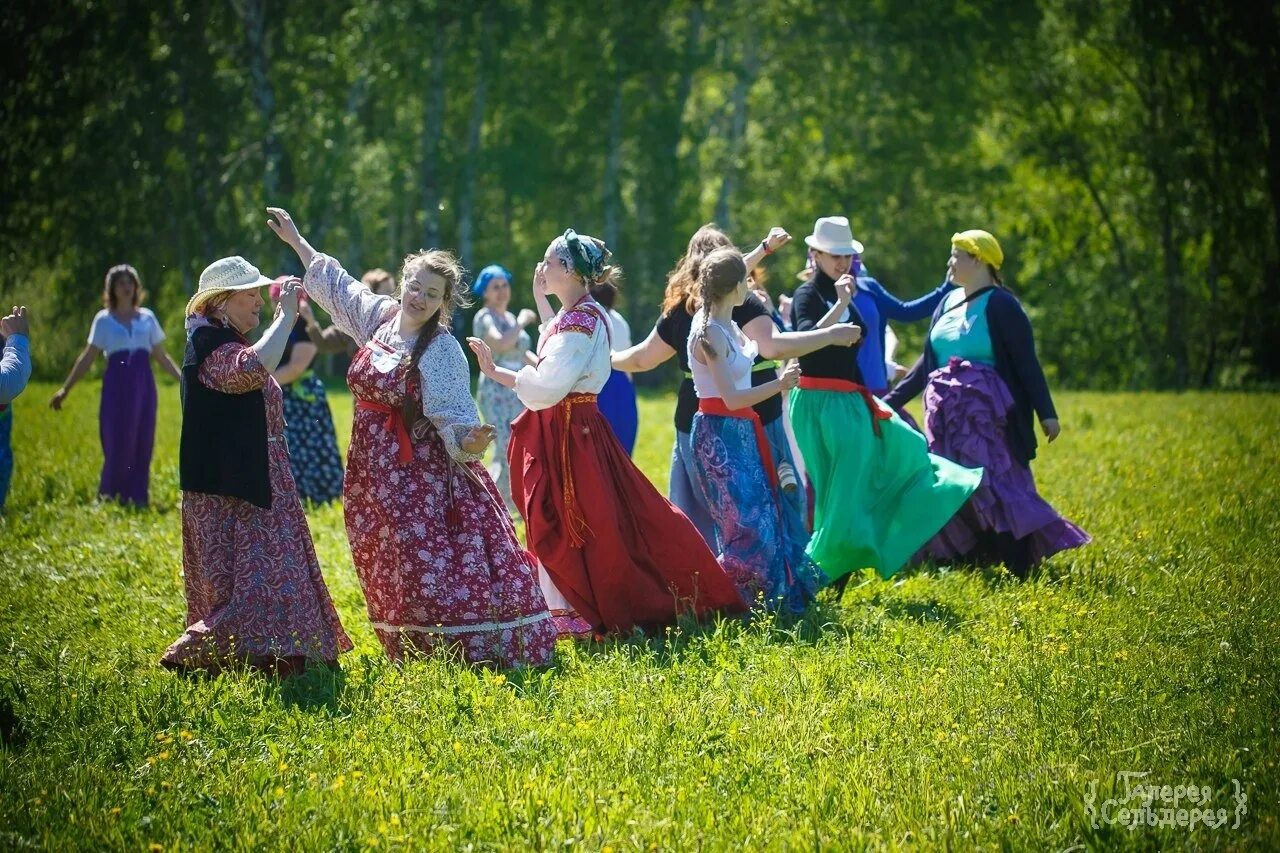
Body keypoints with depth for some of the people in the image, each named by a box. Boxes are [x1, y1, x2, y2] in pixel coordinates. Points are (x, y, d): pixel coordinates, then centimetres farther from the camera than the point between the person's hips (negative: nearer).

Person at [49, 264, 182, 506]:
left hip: (144, 386, 3)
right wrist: (65, 389, 1)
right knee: (117, 444, -7)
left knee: (142, 444, 0)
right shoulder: (104, 319, 6)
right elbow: (88, 358, 6)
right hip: (116, 386, -3)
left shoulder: (147, 317, 12)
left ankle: (138, 498, 6)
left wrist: (183, 379, 10)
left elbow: (161, 356, 17)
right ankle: (110, 496, 2)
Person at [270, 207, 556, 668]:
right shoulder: (380, 315, 3)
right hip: (374, 469, 7)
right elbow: (337, 283, 21)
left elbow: (453, 418, -18)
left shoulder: (443, 351, -14)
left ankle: (473, 649, -5)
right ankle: (410, 654, 25)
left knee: (431, 559, -10)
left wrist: (471, 440, -41)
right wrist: (295, 240, 28)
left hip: (421, 471, -6)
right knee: (390, 570, 13)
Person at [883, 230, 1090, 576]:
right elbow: (927, 362, 18)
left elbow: (1026, 363, -9)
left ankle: (1020, 570, -7)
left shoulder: (1001, 305, -7)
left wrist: (1046, 414, -14)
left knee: (994, 486, -11)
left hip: (986, 414, -7)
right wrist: (891, 401, 16)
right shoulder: (948, 303, 14)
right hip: (946, 417, 7)